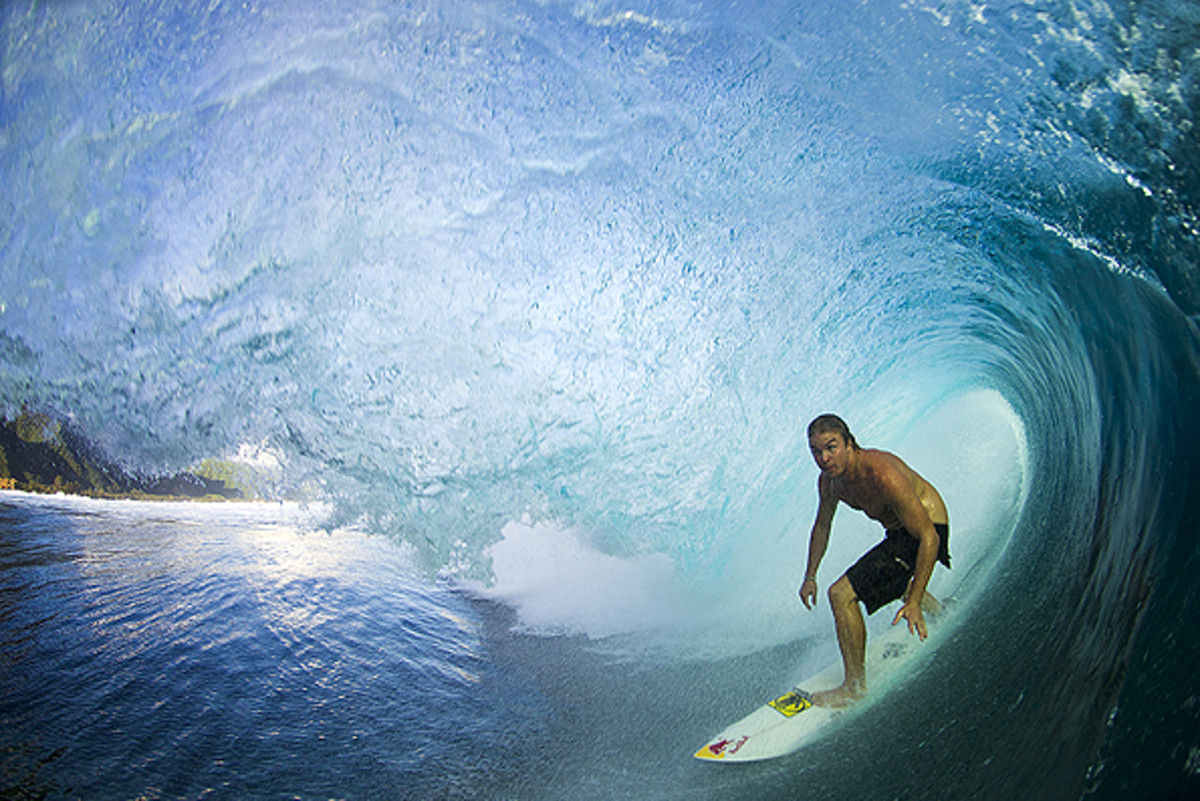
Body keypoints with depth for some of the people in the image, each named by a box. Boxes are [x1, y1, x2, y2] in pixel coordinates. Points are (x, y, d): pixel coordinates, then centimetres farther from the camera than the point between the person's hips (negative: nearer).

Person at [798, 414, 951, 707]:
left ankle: (855, 686, -7)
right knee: (895, 582, 40)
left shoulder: (881, 474, -35)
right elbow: (821, 526, 11)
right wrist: (810, 577, 9)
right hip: (897, 530, 9)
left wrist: (914, 602, -33)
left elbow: (928, 537, -32)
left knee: (842, 593, -20)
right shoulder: (829, 480, -9)